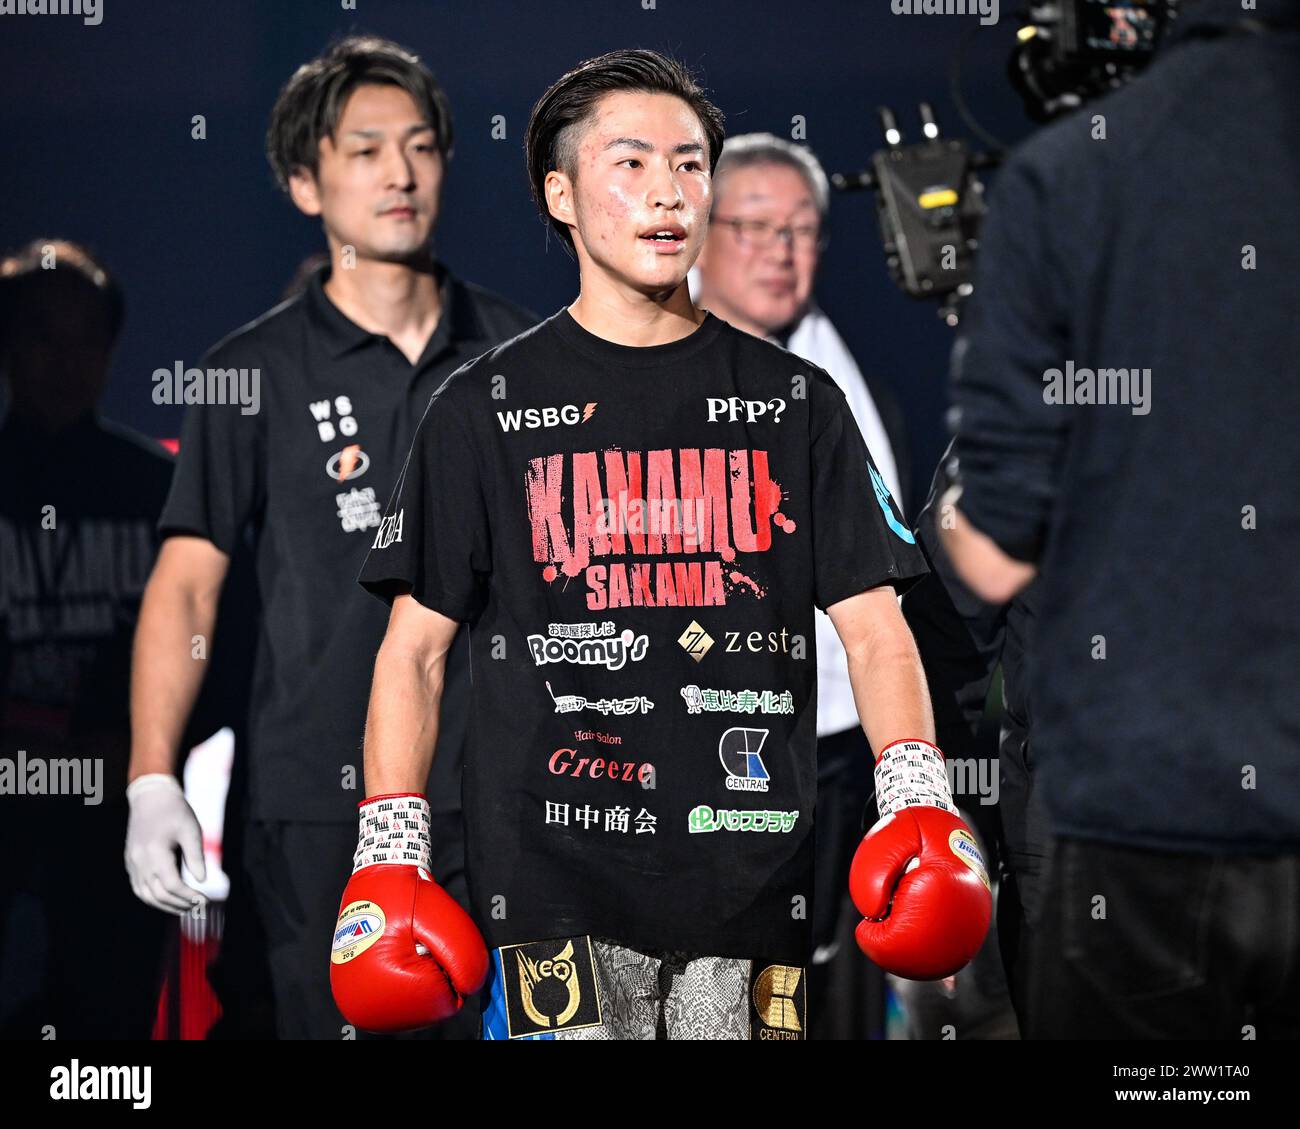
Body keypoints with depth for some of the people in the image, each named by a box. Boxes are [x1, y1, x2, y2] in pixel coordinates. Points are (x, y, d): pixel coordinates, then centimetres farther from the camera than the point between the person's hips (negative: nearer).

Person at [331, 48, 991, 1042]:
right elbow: (416, 647, 8)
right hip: (554, 889, -2)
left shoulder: (796, 402, 12)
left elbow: (874, 627, 8)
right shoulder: (487, 409, 8)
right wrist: (389, 853, -2)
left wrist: (919, 802, -8)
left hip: (752, 878, 2)